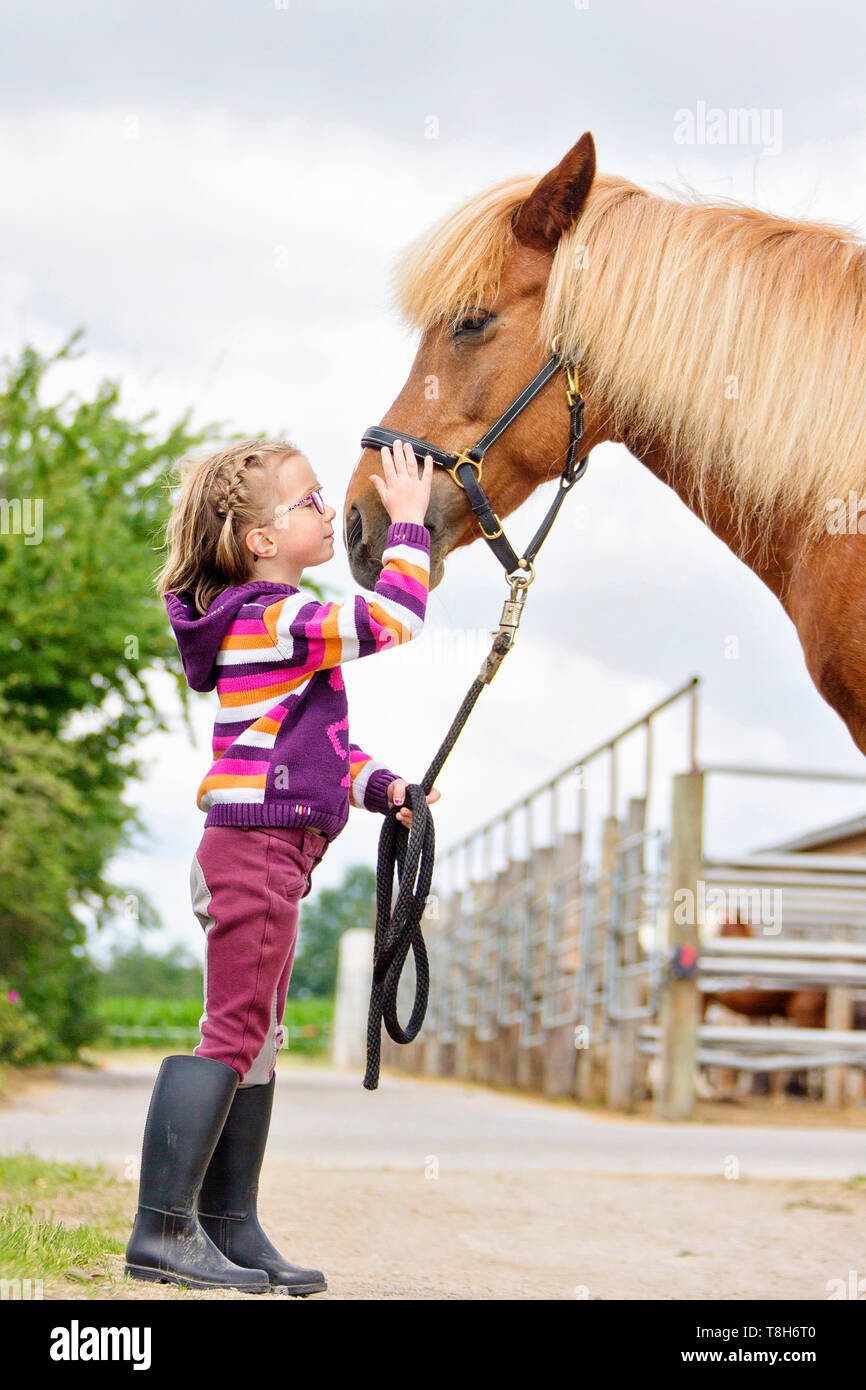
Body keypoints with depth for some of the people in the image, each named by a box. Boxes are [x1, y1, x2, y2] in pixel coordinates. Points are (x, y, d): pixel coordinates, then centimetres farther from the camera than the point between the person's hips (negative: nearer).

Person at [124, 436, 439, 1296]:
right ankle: (163, 1231, -3)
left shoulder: (270, 625, 19)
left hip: (272, 854, 11)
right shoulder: (274, 619, -13)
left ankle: (230, 1228, 18)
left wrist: (381, 786, 8)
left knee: (255, 1039, 12)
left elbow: (314, 745, 22)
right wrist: (408, 524, -9)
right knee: (233, 1035, -8)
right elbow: (393, 620, -21)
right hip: (257, 848, -10)